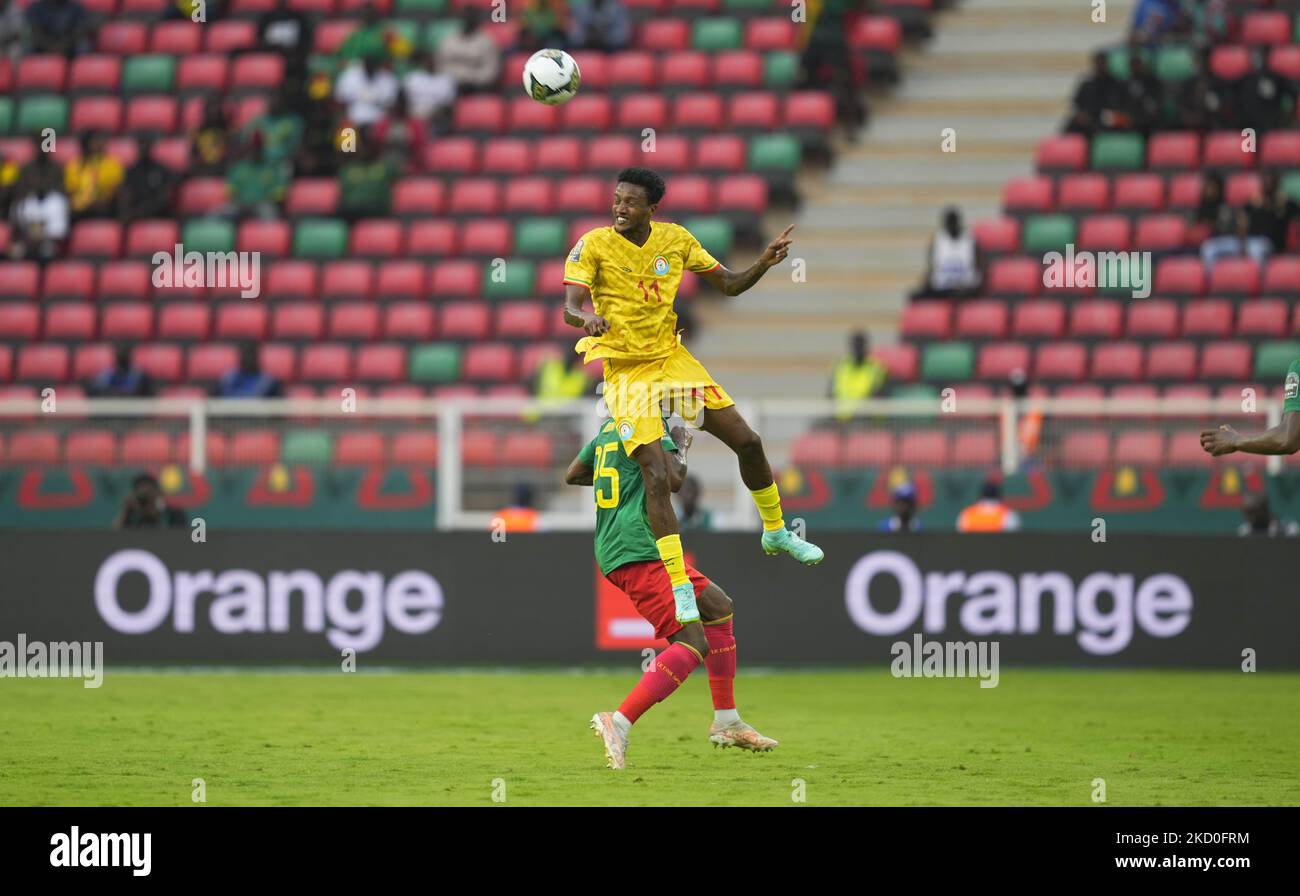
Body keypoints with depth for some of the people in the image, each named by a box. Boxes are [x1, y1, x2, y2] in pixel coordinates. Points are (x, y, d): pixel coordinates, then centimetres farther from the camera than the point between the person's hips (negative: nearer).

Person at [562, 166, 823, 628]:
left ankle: (775, 532, 30)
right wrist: (588, 318, -47)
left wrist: (763, 264, -12)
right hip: (627, 371, -5)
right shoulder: (594, 245, -13)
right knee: (656, 476, -16)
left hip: (673, 359, 5)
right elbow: (570, 307, -24)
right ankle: (681, 589, -10)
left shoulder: (676, 239, -1)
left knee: (747, 441, 5)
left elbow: (729, 284, 8)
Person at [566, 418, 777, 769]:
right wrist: (681, 446, 1)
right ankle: (618, 724, -22)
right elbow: (673, 480, -18)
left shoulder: (610, 425, 18)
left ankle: (726, 722, 22)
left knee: (719, 607, 19)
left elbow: (572, 475, 28)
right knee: (692, 643, -14)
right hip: (637, 552, -11)